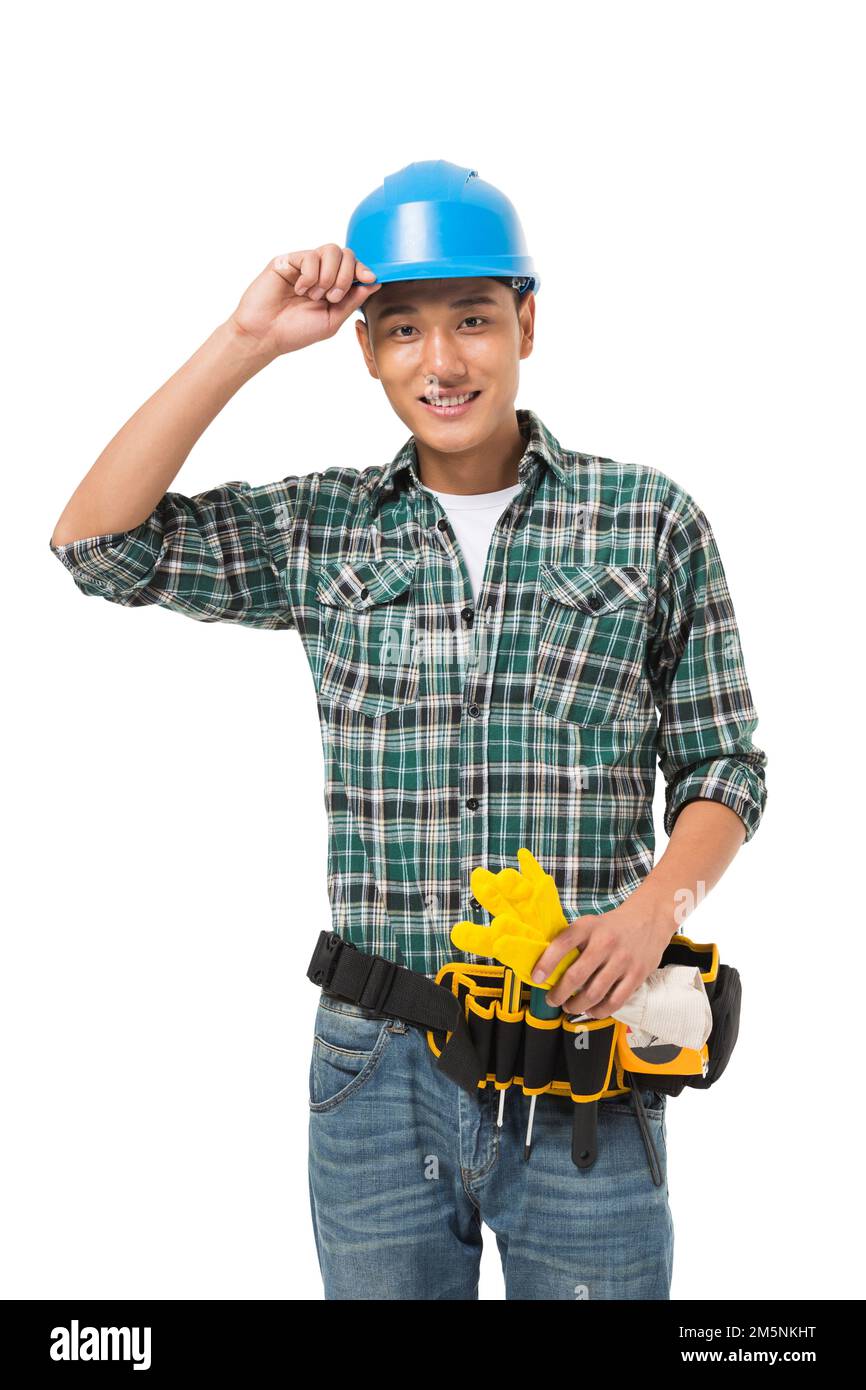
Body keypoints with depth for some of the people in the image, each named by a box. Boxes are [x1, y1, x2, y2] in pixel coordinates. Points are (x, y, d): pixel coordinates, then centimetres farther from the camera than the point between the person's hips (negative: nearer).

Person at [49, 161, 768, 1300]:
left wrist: (655, 909, -15)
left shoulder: (650, 522, 1)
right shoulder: (321, 532, 4)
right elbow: (99, 542, -6)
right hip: (376, 1073, 1)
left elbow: (722, 766, 4)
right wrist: (246, 344, -9)